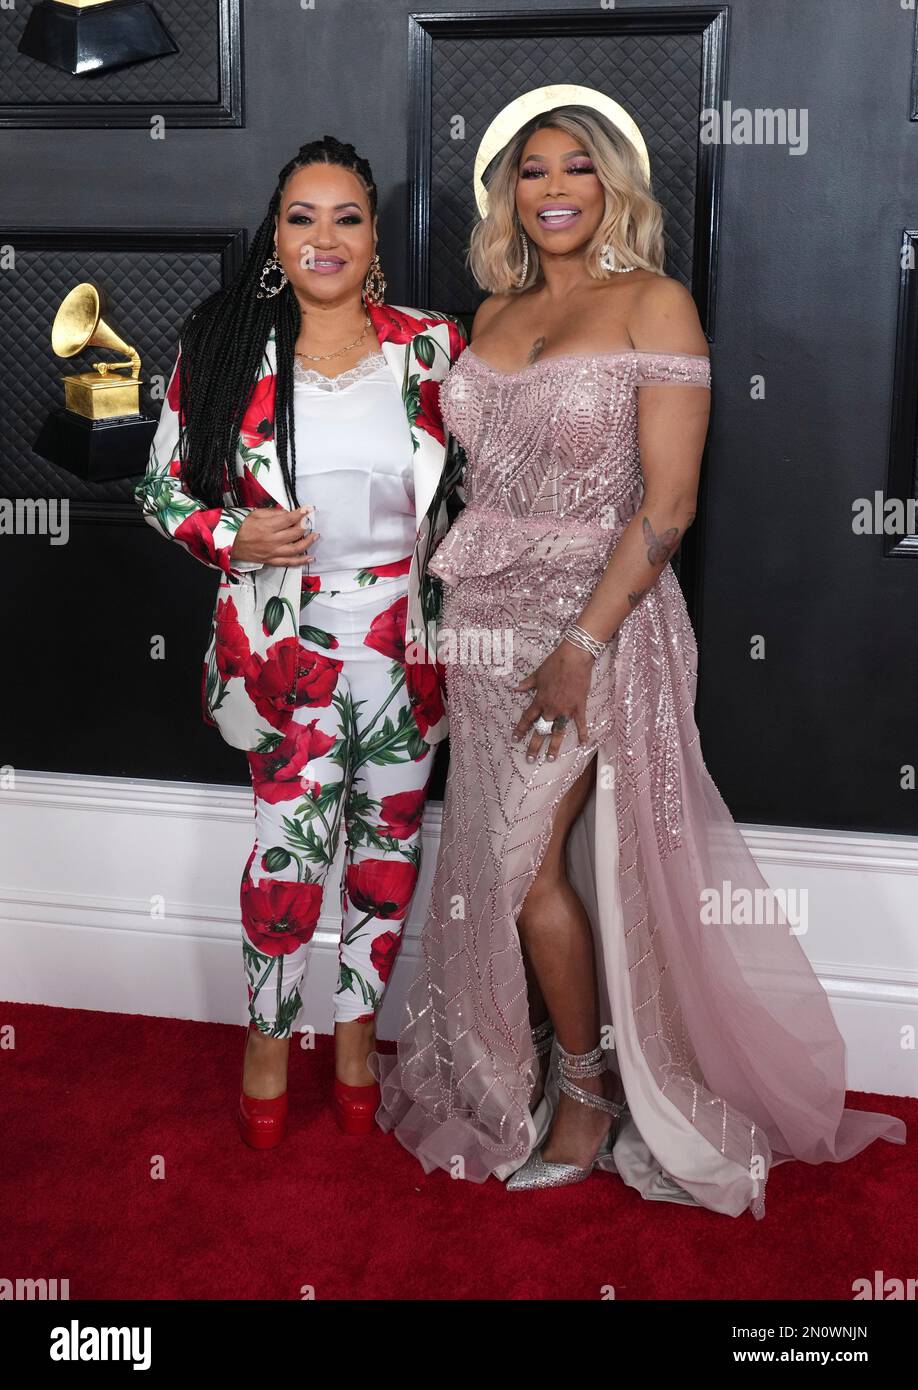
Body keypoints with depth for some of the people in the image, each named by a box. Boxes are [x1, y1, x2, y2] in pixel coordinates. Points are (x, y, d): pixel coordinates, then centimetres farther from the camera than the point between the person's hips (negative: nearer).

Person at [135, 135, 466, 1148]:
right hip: (287, 640, -2)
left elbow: (472, 483, 8)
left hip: (405, 638, 2)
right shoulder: (224, 349, -3)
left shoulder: (431, 345, 0)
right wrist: (233, 537, -16)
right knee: (293, 840, -3)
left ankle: (358, 1025, 33)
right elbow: (164, 488, 3)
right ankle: (268, 1035, 23)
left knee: (389, 838, 12)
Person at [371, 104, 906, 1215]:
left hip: (592, 613, -5)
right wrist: (448, 614, 8)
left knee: (525, 865, -5)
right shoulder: (496, 310, 11)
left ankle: (589, 1091, 17)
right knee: (496, 859, 9)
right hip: (484, 613, 6)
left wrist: (582, 644, -19)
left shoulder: (655, 306, -7)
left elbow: (667, 501, -14)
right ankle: (513, 1072, 28)